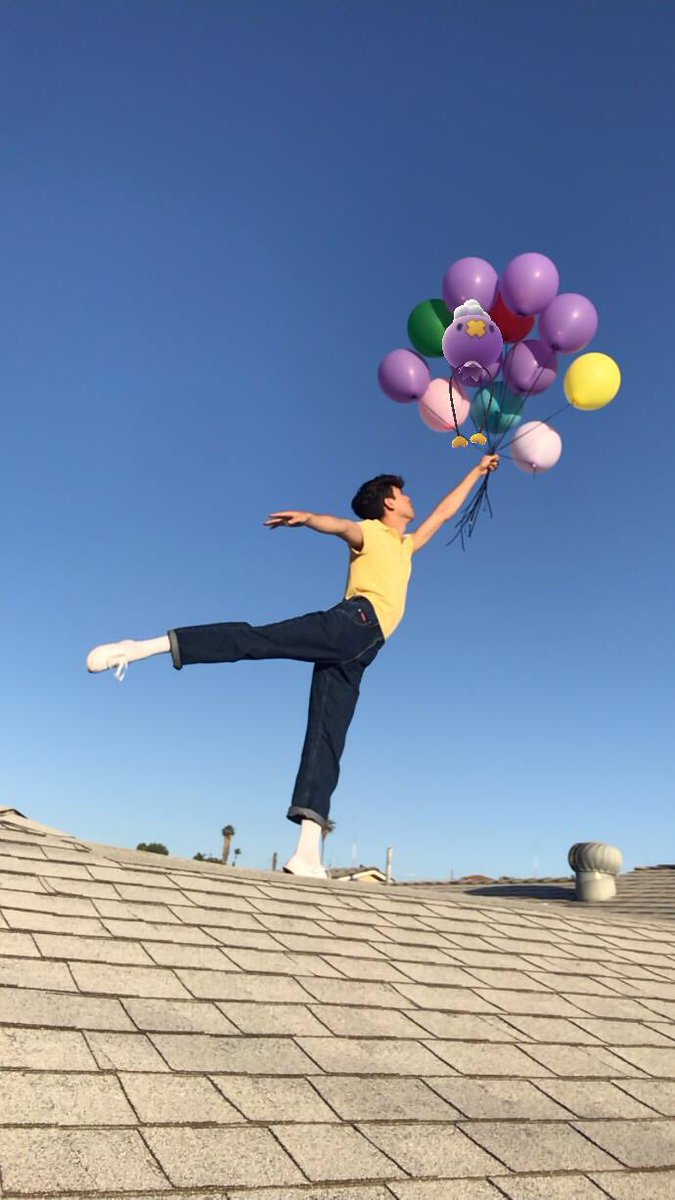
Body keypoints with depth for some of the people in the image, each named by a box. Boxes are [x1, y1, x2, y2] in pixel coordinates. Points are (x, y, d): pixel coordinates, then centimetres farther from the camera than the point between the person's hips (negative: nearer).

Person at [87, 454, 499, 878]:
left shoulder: (406, 546, 38)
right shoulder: (370, 532, 16)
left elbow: (445, 512, 50)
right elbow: (340, 525, -8)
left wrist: (478, 472, 57)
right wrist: (308, 517, -30)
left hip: (355, 652, 6)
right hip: (353, 622, -6)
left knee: (326, 743, -5)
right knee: (258, 638, -29)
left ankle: (308, 852, -13)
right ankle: (146, 646, -34)